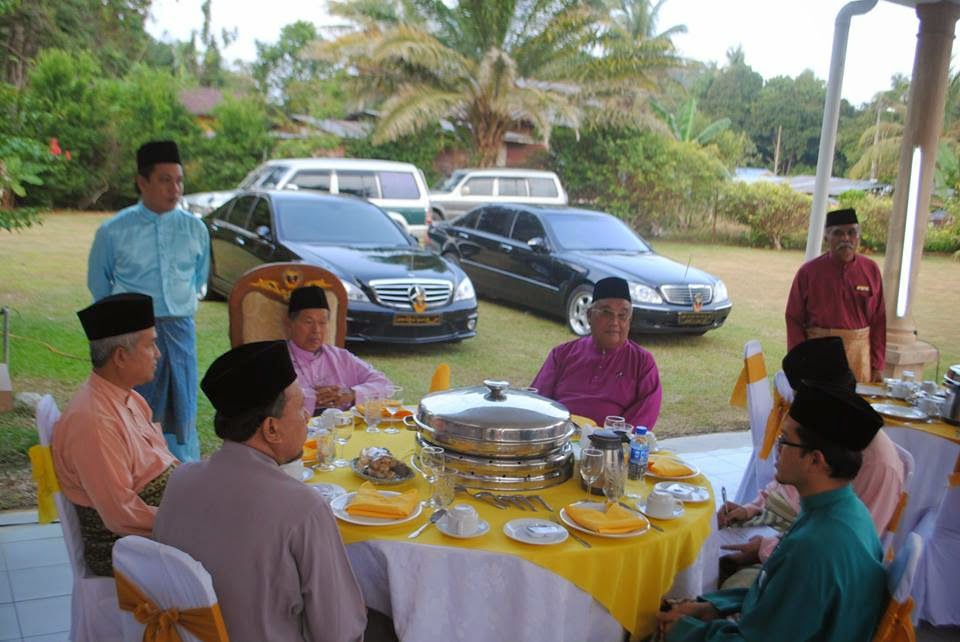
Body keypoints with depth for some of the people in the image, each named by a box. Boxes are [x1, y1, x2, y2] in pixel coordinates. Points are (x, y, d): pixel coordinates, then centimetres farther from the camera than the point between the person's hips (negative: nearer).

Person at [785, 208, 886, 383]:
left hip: (858, 357, 2)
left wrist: (878, 366, 4)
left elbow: (878, 321, 6)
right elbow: (794, 320, -1)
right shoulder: (808, 272, -3)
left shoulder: (871, 270, 3)